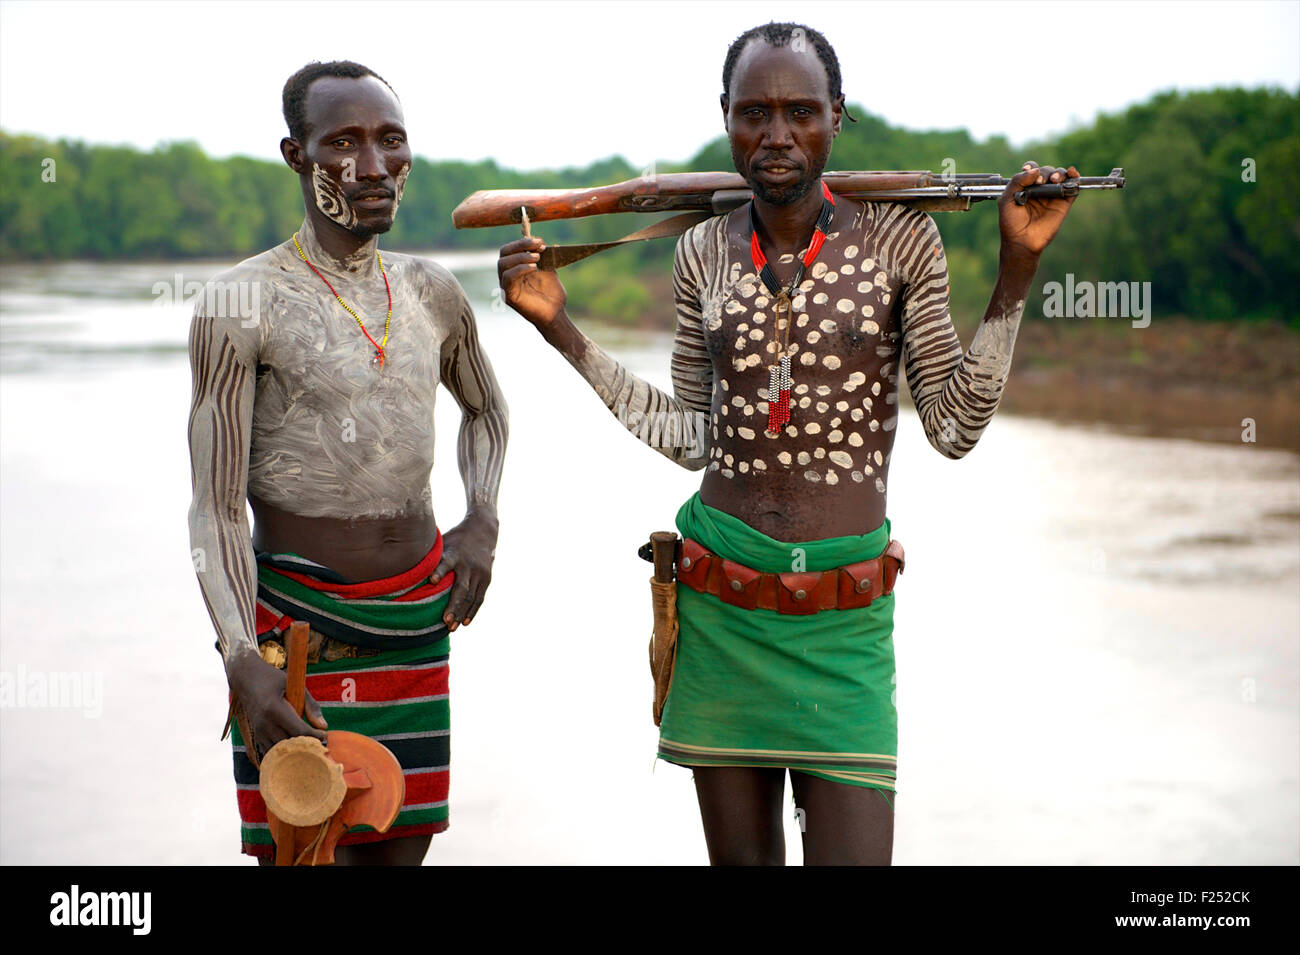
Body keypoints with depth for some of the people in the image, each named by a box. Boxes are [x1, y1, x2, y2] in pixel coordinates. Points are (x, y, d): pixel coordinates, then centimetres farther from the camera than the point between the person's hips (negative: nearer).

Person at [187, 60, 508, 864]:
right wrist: (242, 660, -25)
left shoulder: (433, 294, 8)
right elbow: (215, 508, -12)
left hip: (420, 619, 5)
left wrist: (483, 525, 10)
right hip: (297, 623, -5)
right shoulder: (241, 307, -10)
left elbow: (487, 407, 28)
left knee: (398, 848, 9)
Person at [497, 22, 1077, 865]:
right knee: (739, 858, 11)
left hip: (844, 614, -2)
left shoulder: (899, 240, -3)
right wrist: (558, 327, 7)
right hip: (720, 605, 3)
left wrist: (1016, 272, -10)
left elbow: (955, 428, -2)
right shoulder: (705, 253, 5)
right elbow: (688, 436, 10)